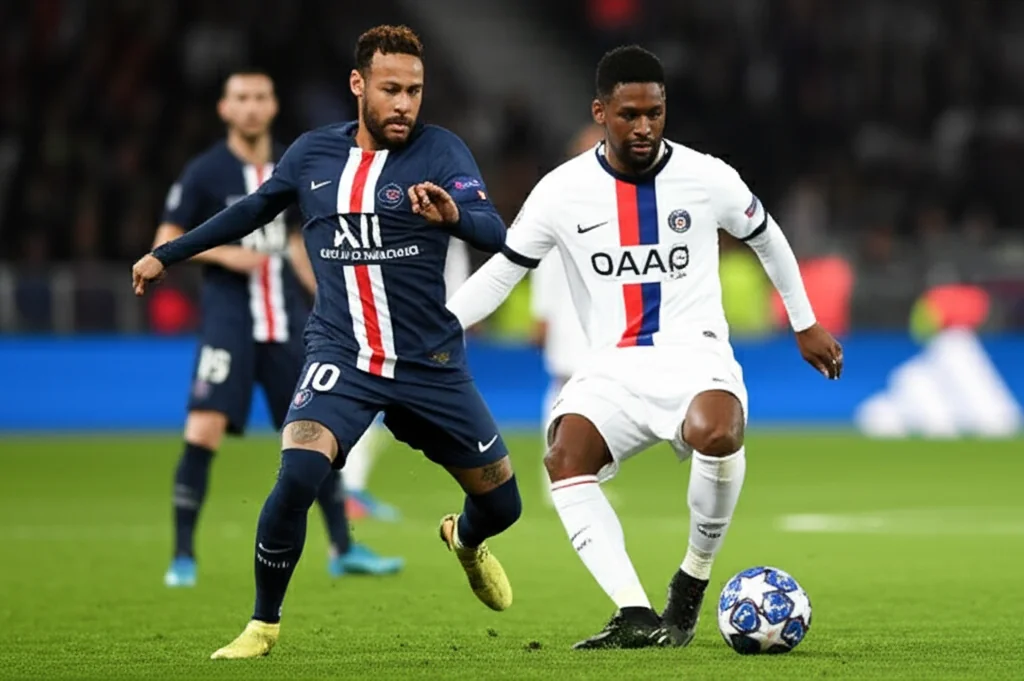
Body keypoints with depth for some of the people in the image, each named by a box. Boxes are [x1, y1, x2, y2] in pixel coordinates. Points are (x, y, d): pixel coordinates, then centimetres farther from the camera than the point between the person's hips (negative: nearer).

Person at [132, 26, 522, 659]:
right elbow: (251, 210, 21)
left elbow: (494, 233, -21)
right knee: (298, 475, -26)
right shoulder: (313, 154, 3)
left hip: (431, 363, 0)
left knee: (501, 504, 7)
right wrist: (166, 255, 28)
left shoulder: (441, 150, -6)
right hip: (341, 357, 0)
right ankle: (264, 624, -5)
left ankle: (466, 539, 48)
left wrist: (454, 214, -44)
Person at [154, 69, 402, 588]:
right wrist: (226, 254, -16)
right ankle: (183, 556, -7)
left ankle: (343, 549, 18)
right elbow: (165, 243, -3)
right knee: (204, 429, -17)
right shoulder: (205, 172, -4)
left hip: (286, 321, 5)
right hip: (229, 320, -5)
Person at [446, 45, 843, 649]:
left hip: (694, 355, -2)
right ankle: (636, 616, -31)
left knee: (716, 433, -37)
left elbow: (766, 238, 19)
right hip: (614, 368, 2)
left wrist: (806, 323, 27)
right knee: (566, 457, -30)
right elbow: (502, 272, 8)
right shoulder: (563, 191, 0)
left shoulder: (709, 178, 0)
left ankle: (693, 582, -13)